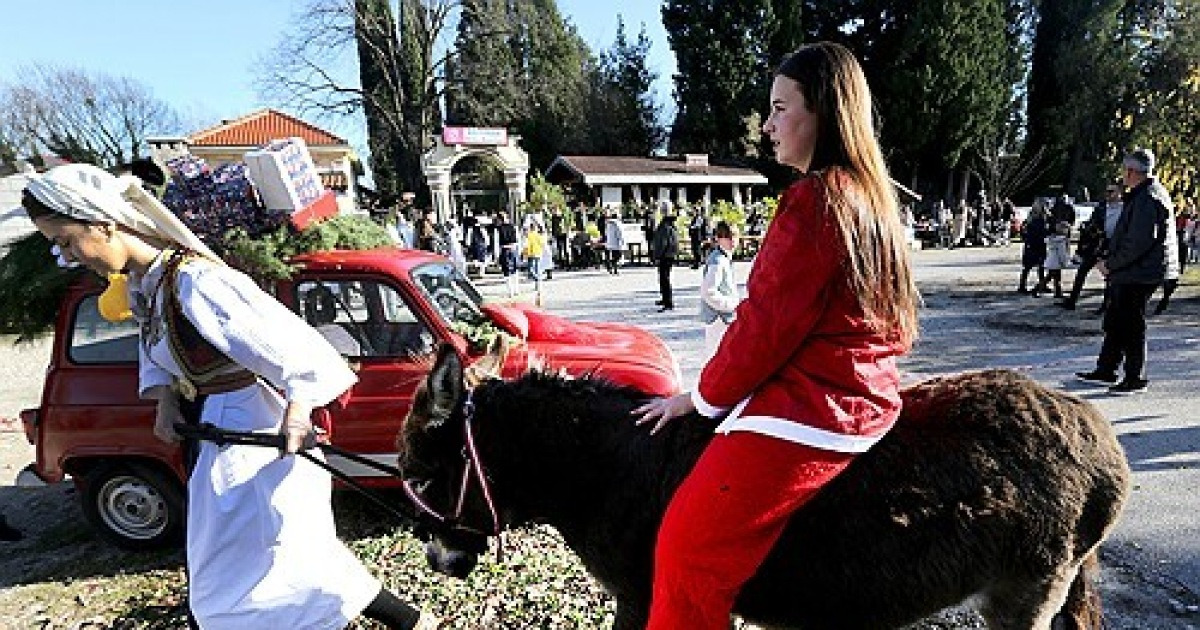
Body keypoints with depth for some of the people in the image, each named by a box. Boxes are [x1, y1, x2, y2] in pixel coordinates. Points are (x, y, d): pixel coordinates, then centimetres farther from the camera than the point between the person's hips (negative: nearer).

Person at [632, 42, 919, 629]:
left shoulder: (814, 197, -16)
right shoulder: (869, 195, 13)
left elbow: (765, 323, -17)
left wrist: (702, 396, -3)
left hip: (806, 411, -11)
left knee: (688, 547, -5)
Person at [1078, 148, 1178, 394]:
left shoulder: (1147, 199, -18)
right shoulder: (1141, 194, 15)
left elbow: (1139, 243, -25)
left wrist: (1111, 264, -18)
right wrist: (1110, 261, 14)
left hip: (1138, 274, -11)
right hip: (1128, 273, 11)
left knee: (1131, 326, -2)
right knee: (1114, 321, 16)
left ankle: (1135, 378, 8)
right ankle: (1105, 370, 26)